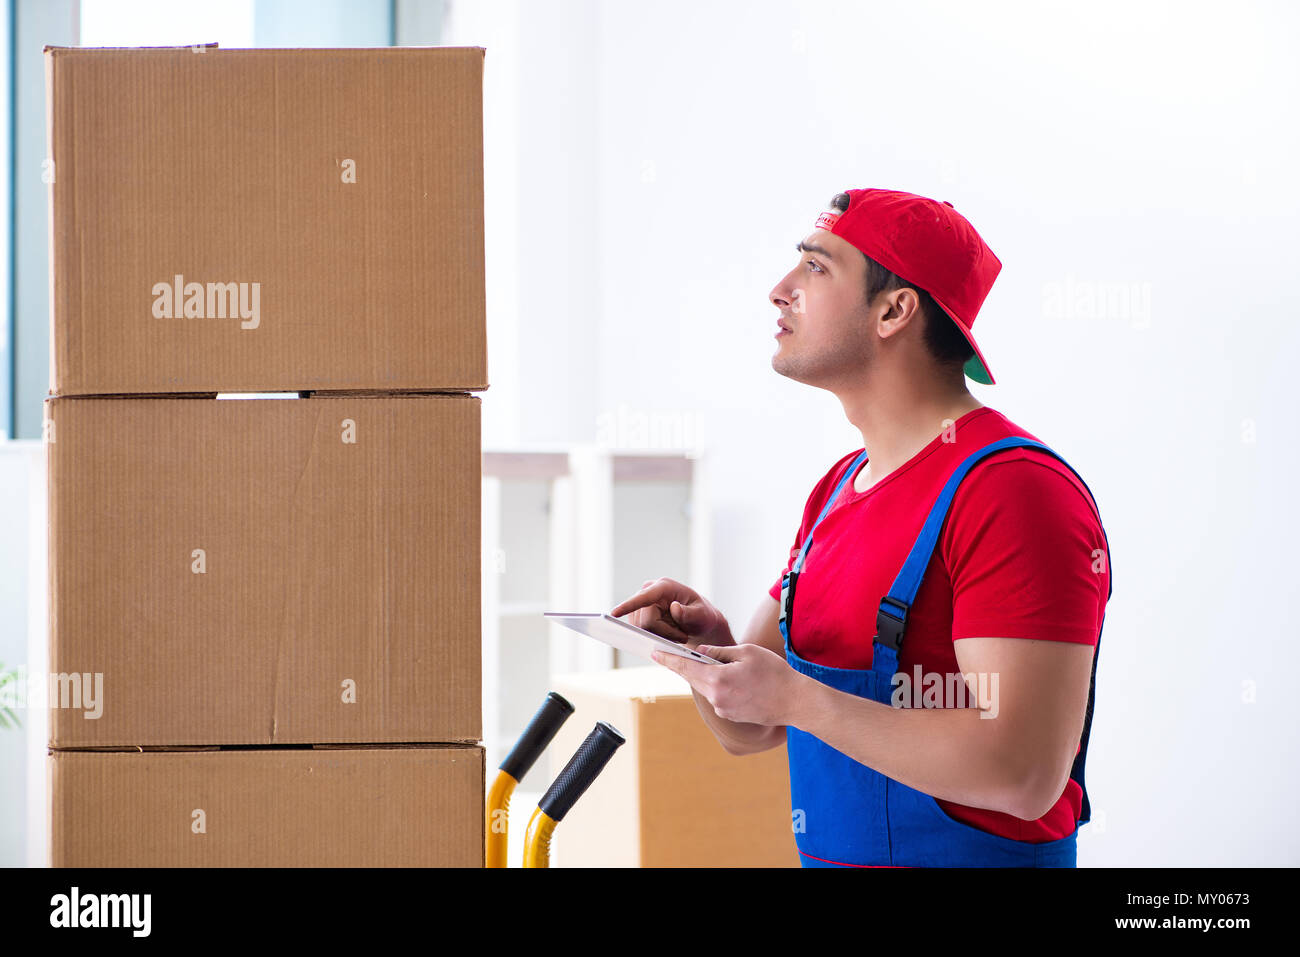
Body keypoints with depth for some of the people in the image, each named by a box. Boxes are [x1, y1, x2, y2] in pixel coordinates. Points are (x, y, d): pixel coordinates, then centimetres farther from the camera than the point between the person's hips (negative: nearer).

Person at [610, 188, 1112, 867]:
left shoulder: (1017, 489, -17)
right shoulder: (839, 488, 9)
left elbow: (1024, 775, -26)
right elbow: (749, 730, 11)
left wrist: (796, 697, -23)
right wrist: (706, 646, -9)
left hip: (969, 857, -7)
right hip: (828, 856, 7)